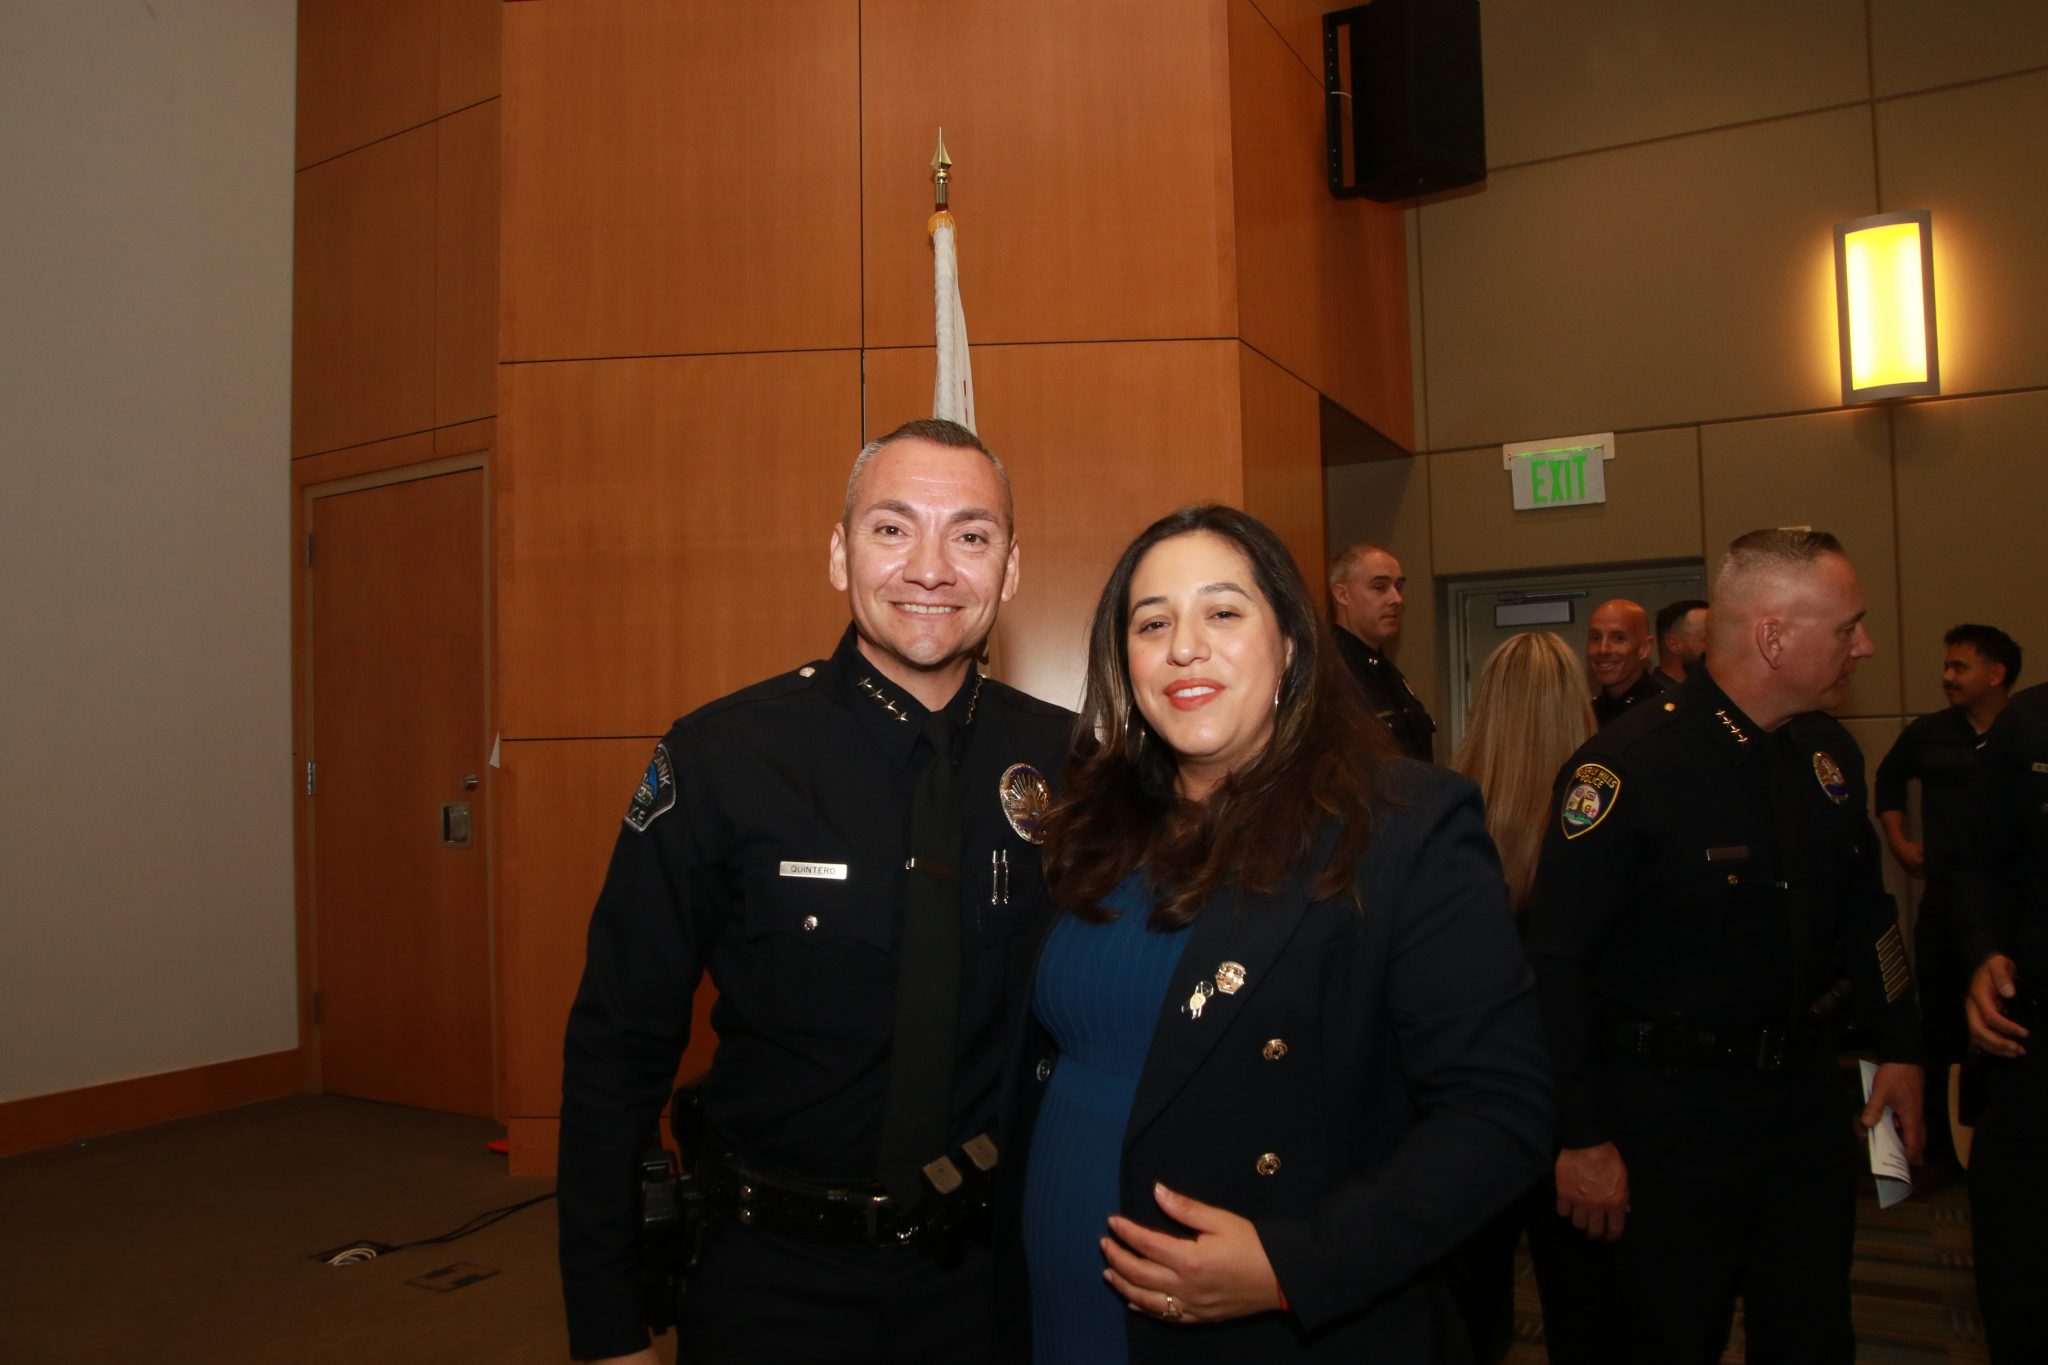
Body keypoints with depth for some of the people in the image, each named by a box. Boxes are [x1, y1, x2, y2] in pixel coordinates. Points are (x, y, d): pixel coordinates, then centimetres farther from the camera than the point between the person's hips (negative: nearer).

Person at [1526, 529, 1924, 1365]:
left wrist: (1899, 1045, 12)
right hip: (1670, 1113, -6)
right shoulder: (1626, 768, -21)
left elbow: (1863, 911, 16)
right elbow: (1557, 961, -20)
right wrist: (1582, 1138, -18)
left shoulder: (1829, 754, 2)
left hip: (1808, 1098, 7)